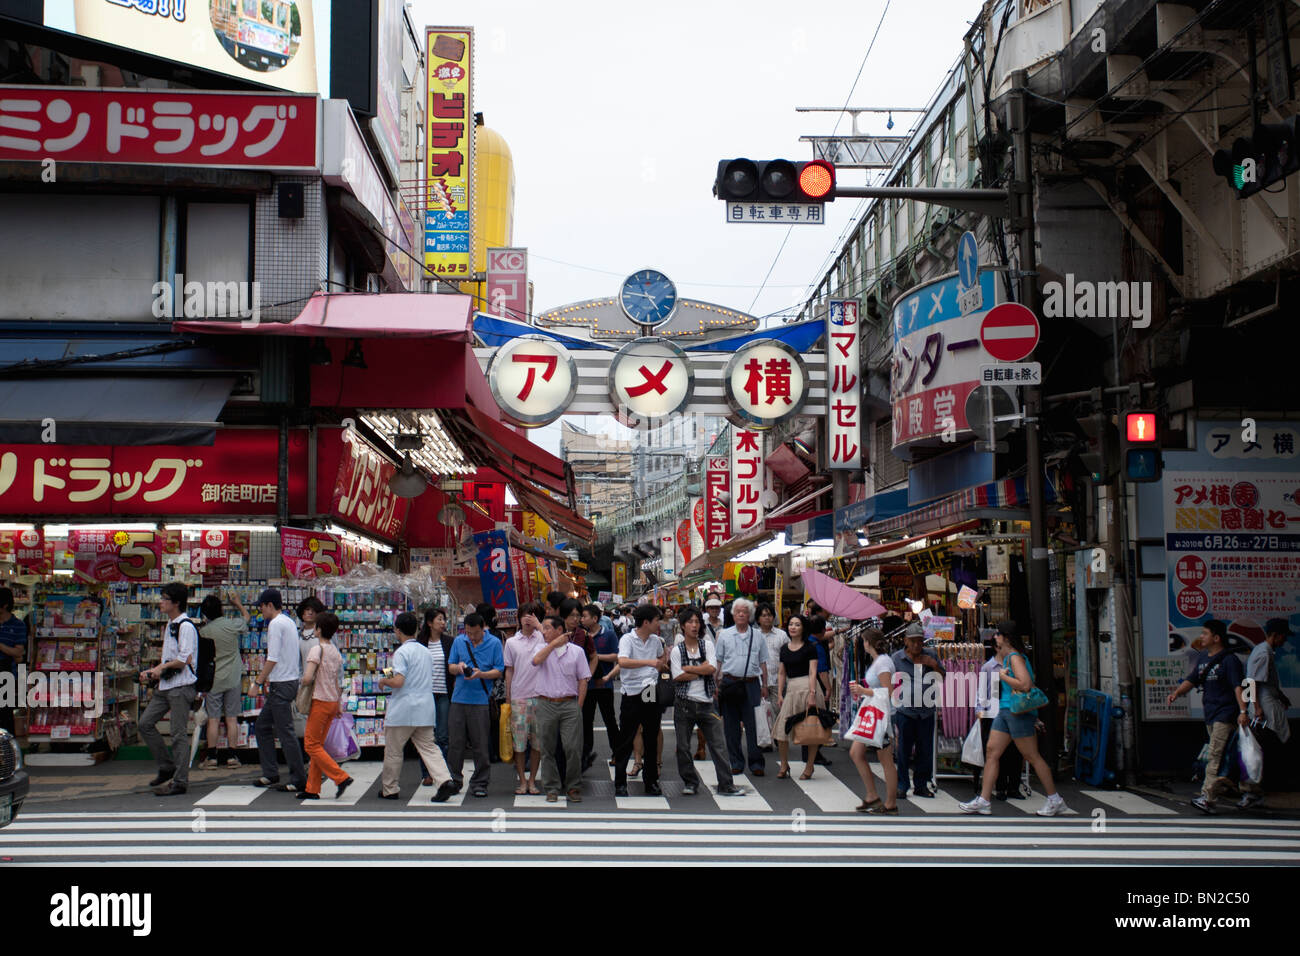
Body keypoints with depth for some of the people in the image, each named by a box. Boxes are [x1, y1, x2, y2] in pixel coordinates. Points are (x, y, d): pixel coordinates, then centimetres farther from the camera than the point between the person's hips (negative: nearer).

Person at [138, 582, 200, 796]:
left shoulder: (186, 626, -13)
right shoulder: (169, 625, 17)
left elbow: (185, 659, -19)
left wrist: (161, 668, -10)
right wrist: (152, 672, 11)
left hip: (181, 686, -10)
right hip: (165, 685, 10)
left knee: (179, 733, -6)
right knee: (145, 723, 8)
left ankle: (179, 781, 0)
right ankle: (167, 767, 18)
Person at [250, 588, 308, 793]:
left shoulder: (276, 624, -13)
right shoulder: (289, 622, 16)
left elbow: (273, 659, -18)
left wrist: (258, 682, -12)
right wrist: (269, 679, 23)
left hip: (282, 684, -10)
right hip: (289, 681, 10)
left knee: (286, 732, -8)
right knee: (262, 726, 17)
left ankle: (299, 780, -6)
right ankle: (270, 774, 19)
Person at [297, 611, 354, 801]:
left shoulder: (317, 649, -13)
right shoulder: (335, 651, 10)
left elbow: (307, 677, -24)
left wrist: (304, 679, -2)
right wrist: (338, 705, 18)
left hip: (320, 701, -8)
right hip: (333, 701, 8)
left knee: (312, 745, -1)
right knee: (318, 744, 12)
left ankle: (341, 777, -9)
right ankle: (312, 789, 13)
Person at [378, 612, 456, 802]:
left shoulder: (401, 652, -11)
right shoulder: (425, 651, 14)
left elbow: (398, 681, -20)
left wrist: (384, 681, 0)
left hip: (403, 710, -7)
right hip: (425, 708, 7)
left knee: (393, 750, 8)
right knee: (428, 747, 4)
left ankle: (390, 790, 18)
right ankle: (444, 781, -15)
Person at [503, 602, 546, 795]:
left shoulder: (543, 639, 3)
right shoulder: (511, 643, 8)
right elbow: (509, 671, 10)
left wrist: (539, 626, -16)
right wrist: (507, 698, 6)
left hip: (539, 696, -1)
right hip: (518, 697, 1)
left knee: (538, 740, 5)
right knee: (519, 739, 1)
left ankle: (532, 780, 15)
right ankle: (522, 780, 12)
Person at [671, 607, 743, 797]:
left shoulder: (708, 645, 6)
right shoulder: (676, 650, 2)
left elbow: (712, 668, -9)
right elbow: (678, 676, -11)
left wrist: (687, 668, -9)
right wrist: (702, 670, -8)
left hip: (706, 703, 1)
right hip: (684, 703, -1)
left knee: (718, 744, -1)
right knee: (683, 746, 4)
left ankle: (726, 785, 3)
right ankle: (690, 783, 18)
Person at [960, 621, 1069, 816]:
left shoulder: (1015, 657, -14)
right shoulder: (1007, 657, 16)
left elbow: (1025, 685, -26)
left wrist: (1003, 676, -15)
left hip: (1019, 711, -10)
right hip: (1005, 710, 10)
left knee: (1032, 756, -2)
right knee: (991, 751, 4)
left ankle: (1055, 800, 9)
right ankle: (983, 801, 4)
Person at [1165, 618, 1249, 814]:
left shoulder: (1230, 660, -10)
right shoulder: (1202, 657, 14)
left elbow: (1238, 686, -17)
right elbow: (1191, 680, 18)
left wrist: (1243, 711, -27)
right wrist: (1177, 692, 0)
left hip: (1226, 714, -8)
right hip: (1210, 713, 8)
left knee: (1216, 755, -14)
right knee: (1215, 755, 11)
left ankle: (1208, 797, -20)